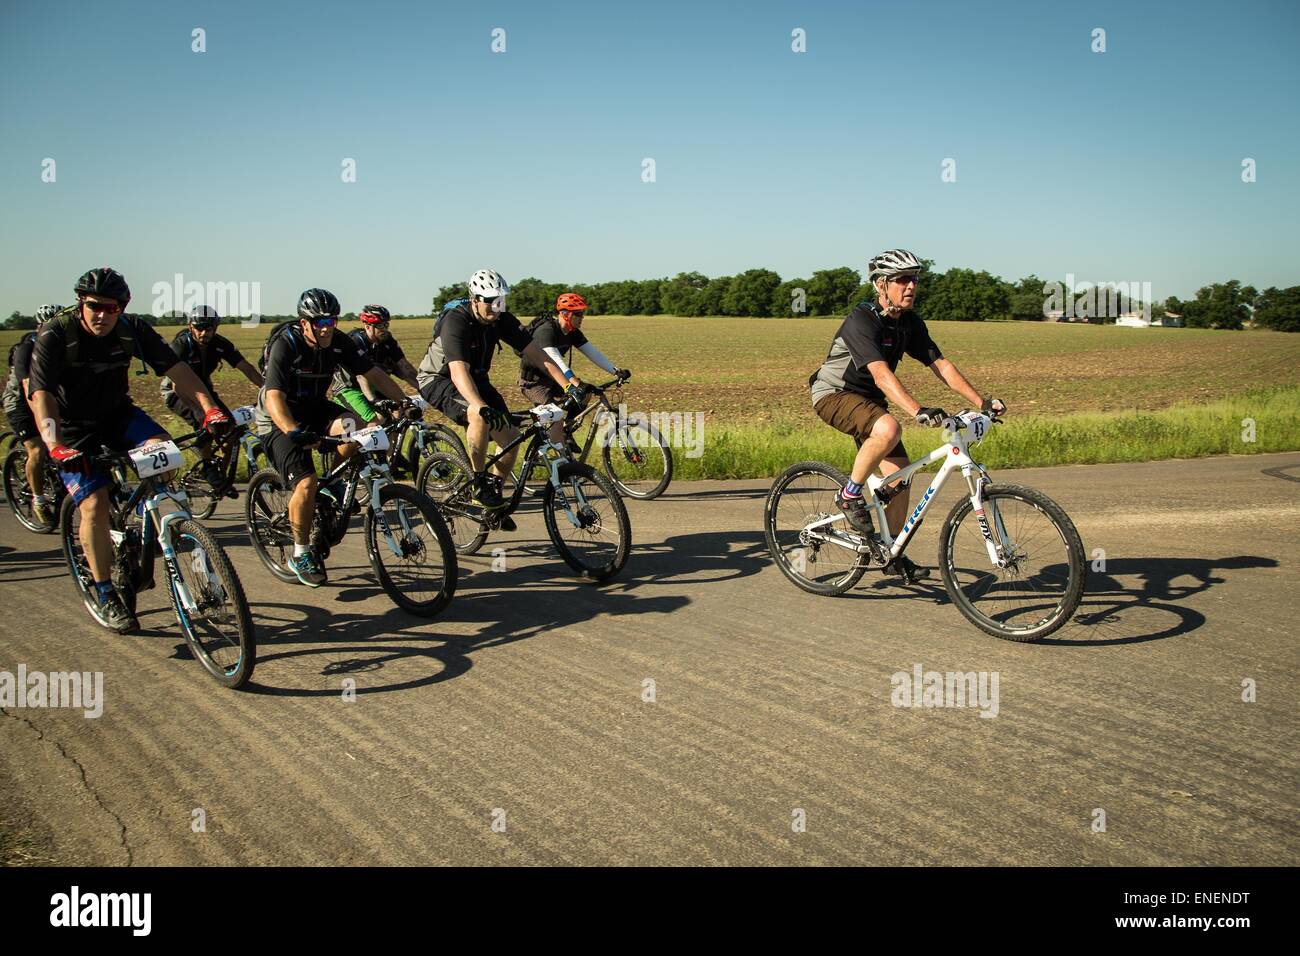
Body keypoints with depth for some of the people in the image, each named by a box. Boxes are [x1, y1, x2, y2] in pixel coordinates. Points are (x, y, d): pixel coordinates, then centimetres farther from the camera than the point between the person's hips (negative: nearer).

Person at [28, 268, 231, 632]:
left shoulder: (133, 329, -12)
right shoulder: (54, 335, -21)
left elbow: (175, 368, -19)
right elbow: (41, 394, -30)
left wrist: (210, 407, -35)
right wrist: (55, 446, -45)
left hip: (118, 415, 3)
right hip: (75, 431, -3)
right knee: (94, 506, -15)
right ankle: (106, 595, 1)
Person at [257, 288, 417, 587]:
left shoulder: (339, 343, -9)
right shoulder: (285, 345, -24)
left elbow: (374, 373, -5)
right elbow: (274, 397, -33)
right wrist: (294, 432, -50)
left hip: (314, 408, 5)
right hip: (280, 419, -5)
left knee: (353, 428, -27)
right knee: (306, 483, -23)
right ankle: (301, 555, -2)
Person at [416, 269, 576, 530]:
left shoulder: (503, 320, -13)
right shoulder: (456, 321, -30)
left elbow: (536, 354, -14)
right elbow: (458, 372, -42)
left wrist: (569, 386, -25)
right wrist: (482, 407, -57)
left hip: (476, 378, 6)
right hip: (438, 380, -6)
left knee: (510, 437, -7)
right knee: (478, 415, -36)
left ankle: (494, 493, 14)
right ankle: (478, 484, -19)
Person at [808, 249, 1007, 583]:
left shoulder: (911, 323, -1)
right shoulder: (862, 321, -26)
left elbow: (941, 365, -3)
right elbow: (881, 374, -39)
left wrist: (982, 401, -13)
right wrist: (918, 411, -51)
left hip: (869, 400, 8)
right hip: (834, 394, -8)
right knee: (888, 429, -37)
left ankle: (894, 555, 16)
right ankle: (850, 495, -16)